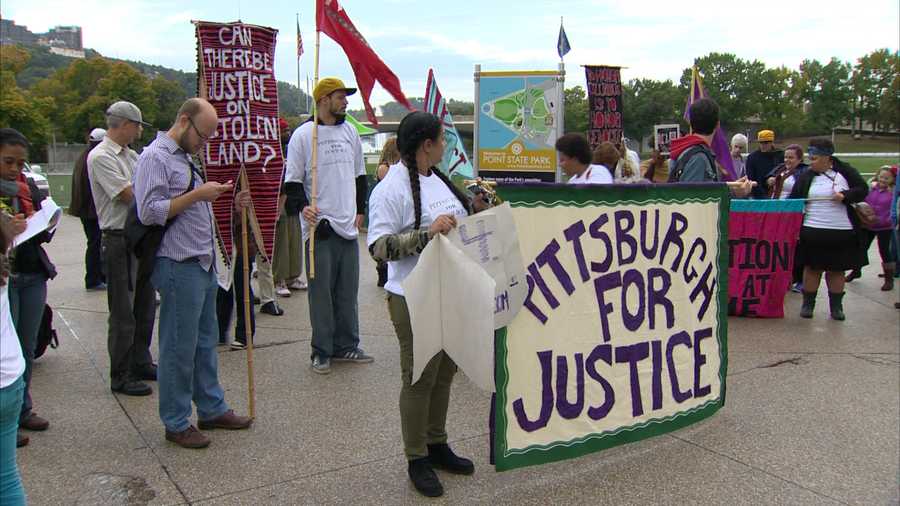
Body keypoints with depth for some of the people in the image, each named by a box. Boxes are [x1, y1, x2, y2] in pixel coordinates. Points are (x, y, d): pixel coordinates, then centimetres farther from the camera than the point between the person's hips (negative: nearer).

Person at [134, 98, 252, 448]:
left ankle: (212, 409, 26)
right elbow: (149, 212, -19)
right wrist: (197, 195, -21)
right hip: (178, 266, -9)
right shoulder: (155, 157, -10)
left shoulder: (185, 157, 18)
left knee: (206, 342, 15)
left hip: (203, 264, 10)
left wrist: (229, 204, 10)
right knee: (179, 348, -1)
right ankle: (176, 423, 11)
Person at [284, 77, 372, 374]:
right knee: (321, 291, 0)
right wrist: (304, 206, -19)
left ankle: (346, 345, 21)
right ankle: (321, 351, 11)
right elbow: (292, 181, -2)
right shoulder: (303, 135, -3)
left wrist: (360, 210, 14)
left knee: (348, 290, 9)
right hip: (319, 225, -5)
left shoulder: (350, 132, 13)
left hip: (348, 225, 5)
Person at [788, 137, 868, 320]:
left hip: (841, 232, -1)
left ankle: (836, 306, 18)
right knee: (812, 267, 6)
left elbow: (862, 190, 2)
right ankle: (808, 304, 17)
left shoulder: (845, 171, 0)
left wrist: (845, 195, -16)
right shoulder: (806, 177, 4)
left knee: (837, 269, 8)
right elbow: (794, 201, 6)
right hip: (813, 230, 1)